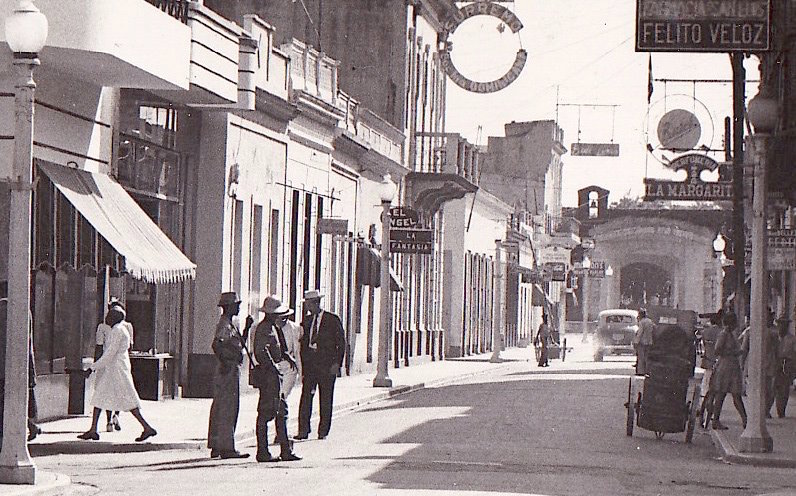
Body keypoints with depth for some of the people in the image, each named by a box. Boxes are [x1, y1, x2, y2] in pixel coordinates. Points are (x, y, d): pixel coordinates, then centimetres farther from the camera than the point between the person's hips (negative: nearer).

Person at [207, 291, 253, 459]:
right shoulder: (224, 324, -13)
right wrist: (224, 363, -25)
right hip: (228, 371, -10)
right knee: (227, 409, -8)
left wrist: (247, 327, 18)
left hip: (232, 371, 10)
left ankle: (217, 447, 17)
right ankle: (226, 448, -7)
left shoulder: (230, 324, 18)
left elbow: (240, 344, 27)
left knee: (220, 410, 12)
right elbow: (216, 344, -27)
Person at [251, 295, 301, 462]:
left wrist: (288, 358, 13)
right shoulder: (263, 328, -13)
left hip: (274, 374, 11)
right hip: (267, 374, -11)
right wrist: (272, 367, -27)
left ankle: (286, 451, 16)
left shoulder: (273, 327, 18)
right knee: (266, 412, -6)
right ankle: (262, 452, -1)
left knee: (281, 411, 12)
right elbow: (261, 351, -24)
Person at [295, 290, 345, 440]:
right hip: (309, 364, 4)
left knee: (326, 400, 2)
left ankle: (323, 431, 8)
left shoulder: (333, 320, -1)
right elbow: (303, 343, 16)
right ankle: (303, 430, -3)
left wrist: (337, 363, -9)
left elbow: (341, 343, -1)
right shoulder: (306, 320, 13)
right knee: (305, 397, -4)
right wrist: (302, 364, 6)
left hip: (327, 365, -4)